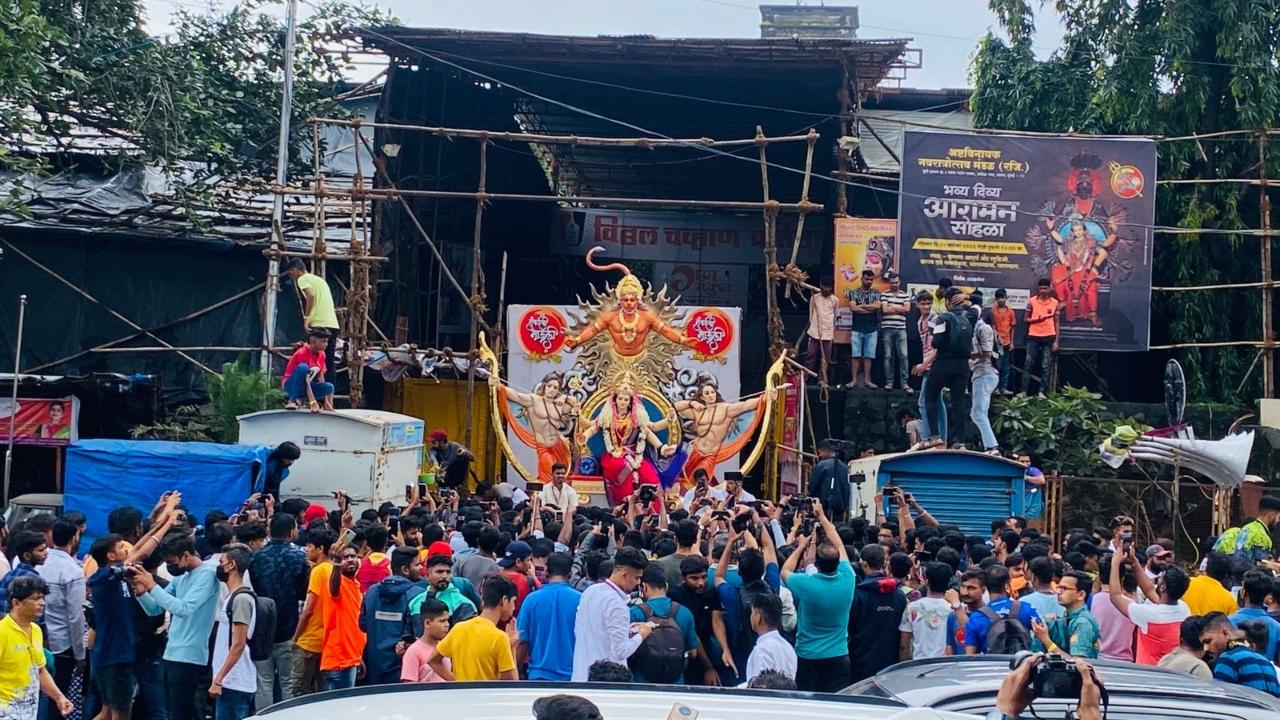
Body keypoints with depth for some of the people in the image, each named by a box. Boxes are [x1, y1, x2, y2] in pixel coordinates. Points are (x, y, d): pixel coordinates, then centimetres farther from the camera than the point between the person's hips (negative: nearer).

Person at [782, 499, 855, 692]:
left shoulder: (805, 584, -17)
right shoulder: (847, 580, -9)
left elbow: (785, 572, 8)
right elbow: (839, 545, 8)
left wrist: (801, 547, 17)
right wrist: (821, 516, 19)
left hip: (807, 659, -2)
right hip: (839, 658, 2)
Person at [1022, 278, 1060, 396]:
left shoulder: (1055, 302, 3)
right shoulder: (1031, 301, -1)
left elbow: (1056, 323, 7)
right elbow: (1025, 319, 4)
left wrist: (1056, 341, 3)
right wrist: (1036, 319, -16)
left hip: (1049, 337, 1)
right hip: (1033, 336, -1)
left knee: (1045, 366, 1)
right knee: (1028, 364, -2)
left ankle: (1041, 392, 4)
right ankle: (1024, 391, -1)